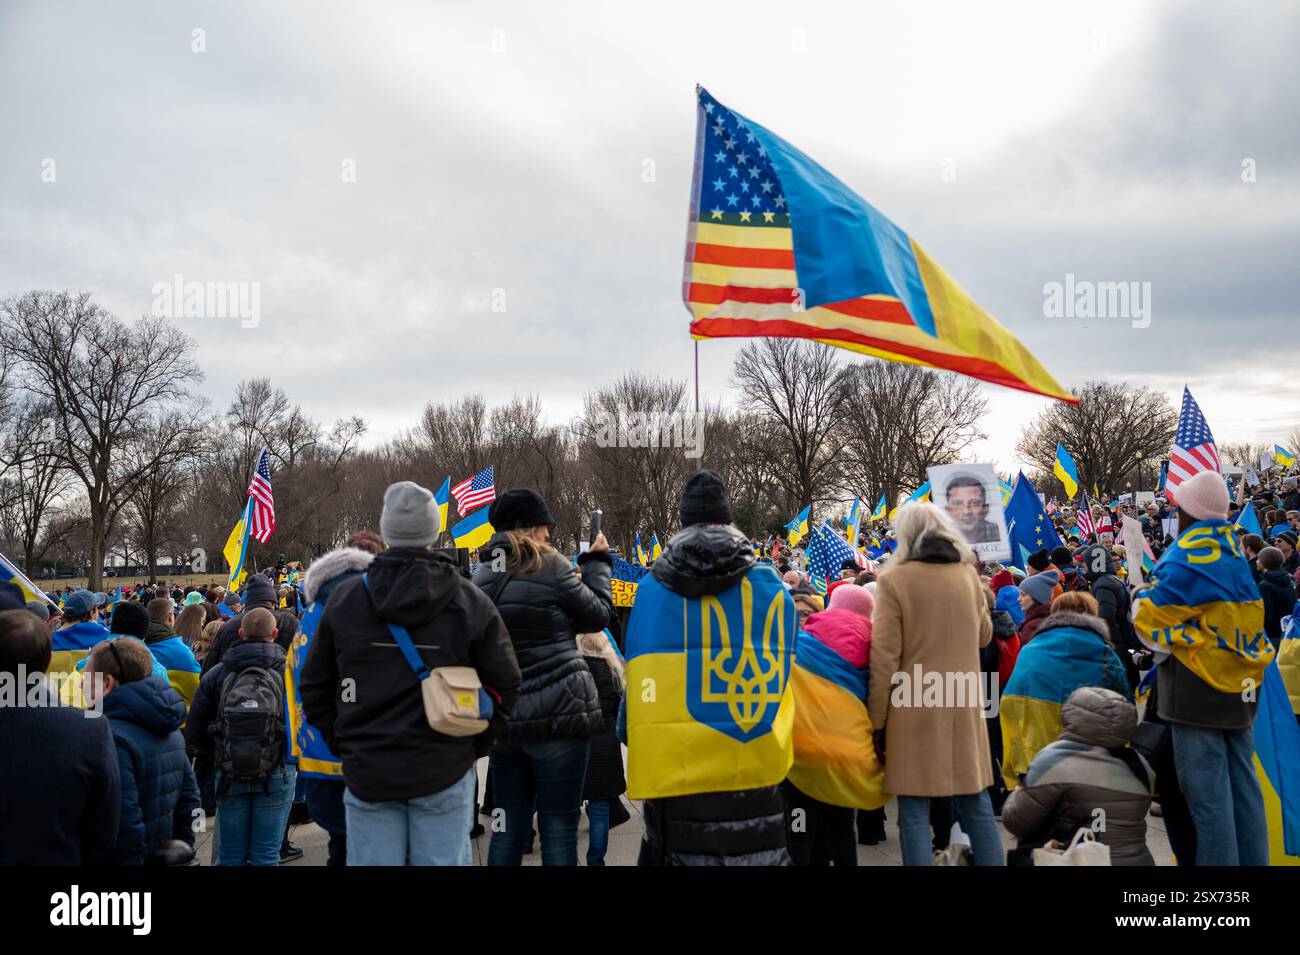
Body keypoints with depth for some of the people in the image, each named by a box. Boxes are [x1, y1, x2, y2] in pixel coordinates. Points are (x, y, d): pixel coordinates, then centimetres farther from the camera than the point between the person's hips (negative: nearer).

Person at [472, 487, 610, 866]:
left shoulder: (482, 575, 9)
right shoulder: (550, 566, -8)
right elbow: (598, 615, 2)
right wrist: (597, 562, 14)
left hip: (504, 718, 6)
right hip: (558, 714, -6)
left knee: (508, 828, 13)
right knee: (559, 828, 1)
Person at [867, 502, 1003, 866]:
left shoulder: (894, 579, -9)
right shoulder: (968, 574, 5)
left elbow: (884, 658, -11)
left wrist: (877, 721, -4)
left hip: (913, 712, -4)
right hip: (963, 708, 4)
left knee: (915, 813, 0)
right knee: (976, 807, 13)